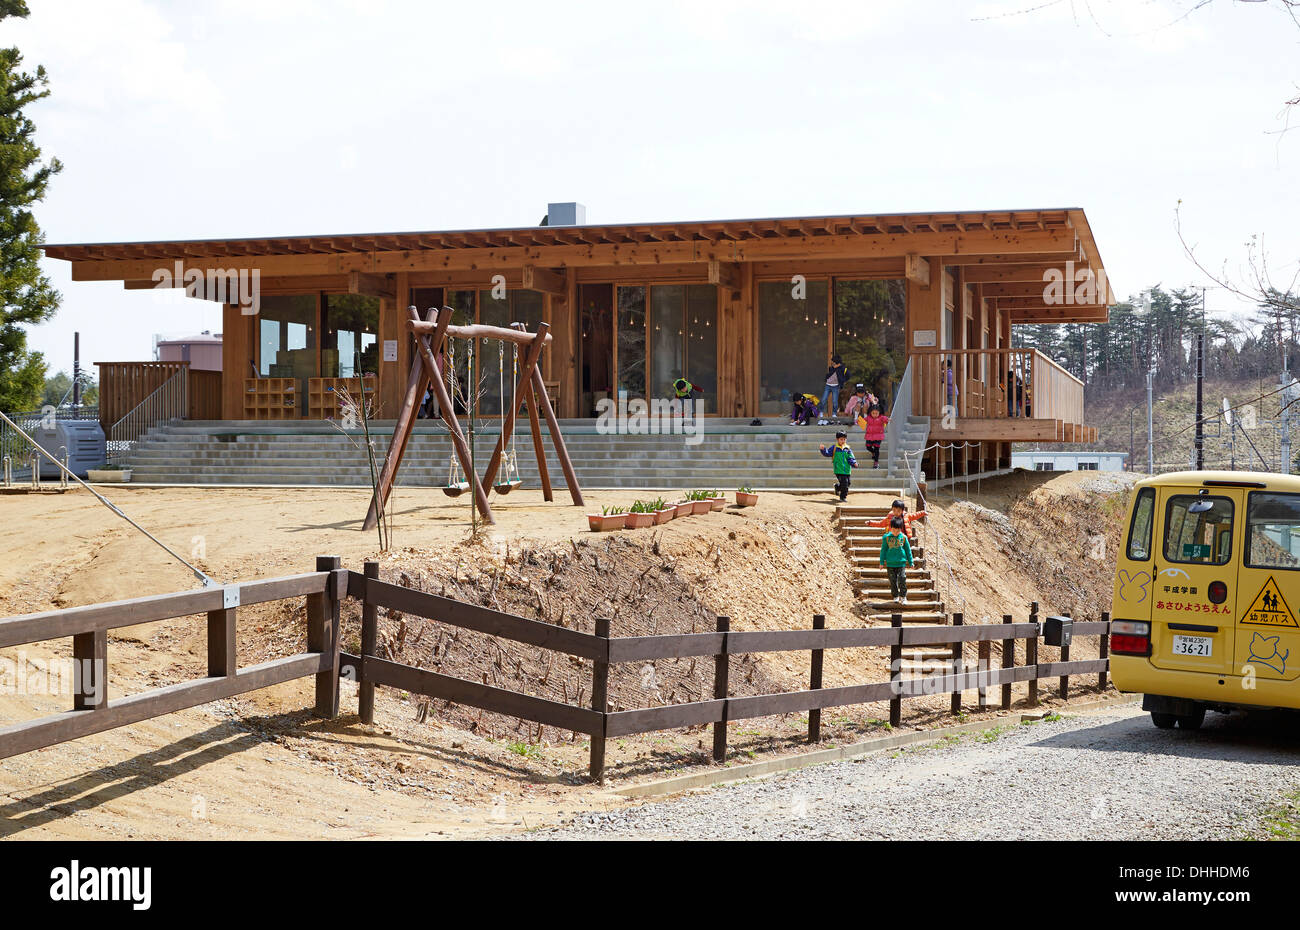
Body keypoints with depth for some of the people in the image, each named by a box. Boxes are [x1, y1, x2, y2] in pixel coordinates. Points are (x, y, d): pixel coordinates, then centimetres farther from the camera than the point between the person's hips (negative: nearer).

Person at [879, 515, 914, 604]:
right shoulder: (886, 537, -2)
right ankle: (895, 596, 20)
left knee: (902, 580, -8)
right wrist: (882, 562, 4)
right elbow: (883, 550, 5)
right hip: (890, 563, 1)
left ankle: (903, 597, 4)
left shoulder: (903, 537, -1)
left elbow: (908, 550, 7)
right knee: (893, 581, 6)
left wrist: (910, 562, 10)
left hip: (901, 563, -1)